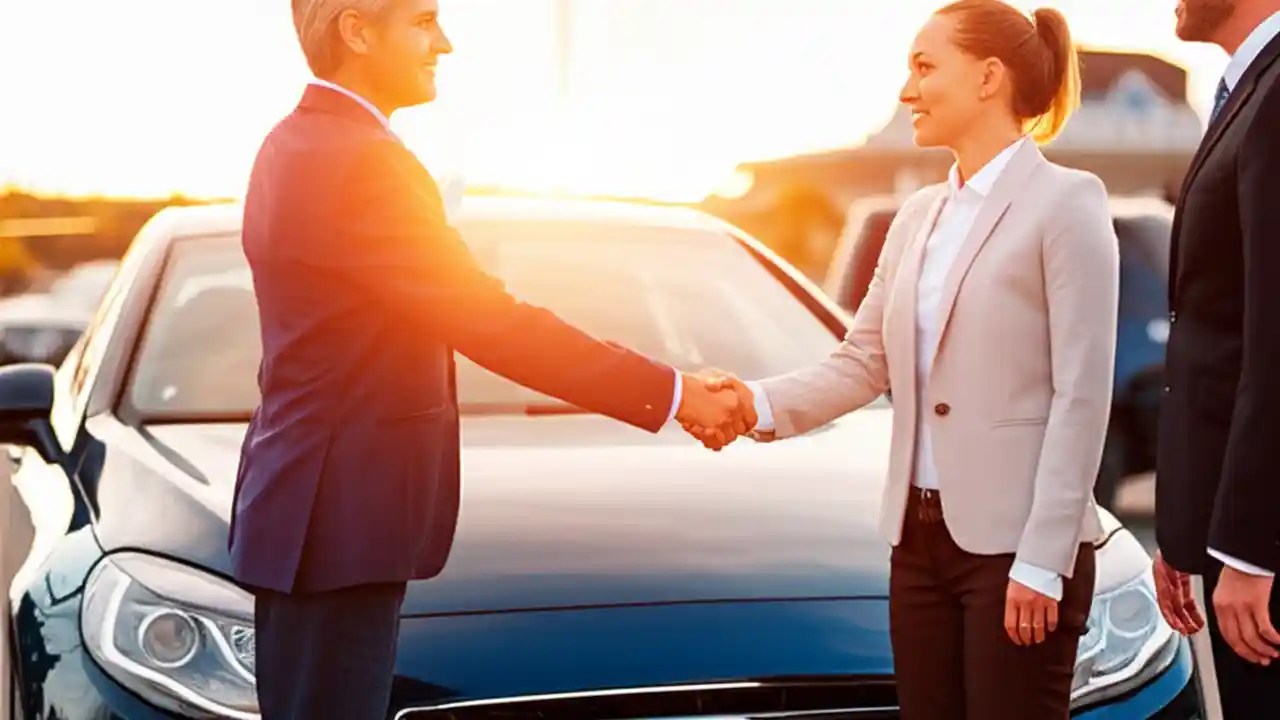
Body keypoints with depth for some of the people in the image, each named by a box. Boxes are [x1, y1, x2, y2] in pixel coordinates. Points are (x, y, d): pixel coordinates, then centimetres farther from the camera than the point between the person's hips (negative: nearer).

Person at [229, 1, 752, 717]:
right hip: (339, 522, -10)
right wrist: (671, 393, -18)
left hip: (314, 510, 10)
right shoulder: (360, 162, -19)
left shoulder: (295, 146, 13)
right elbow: (489, 320, -22)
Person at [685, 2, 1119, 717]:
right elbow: (864, 361, 11)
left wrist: (1042, 560, -17)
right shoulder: (919, 216, 15)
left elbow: (1082, 396, -13)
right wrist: (763, 403, -7)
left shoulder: (1065, 202, -8)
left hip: (1016, 542, -7)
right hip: (922, 536, 7)